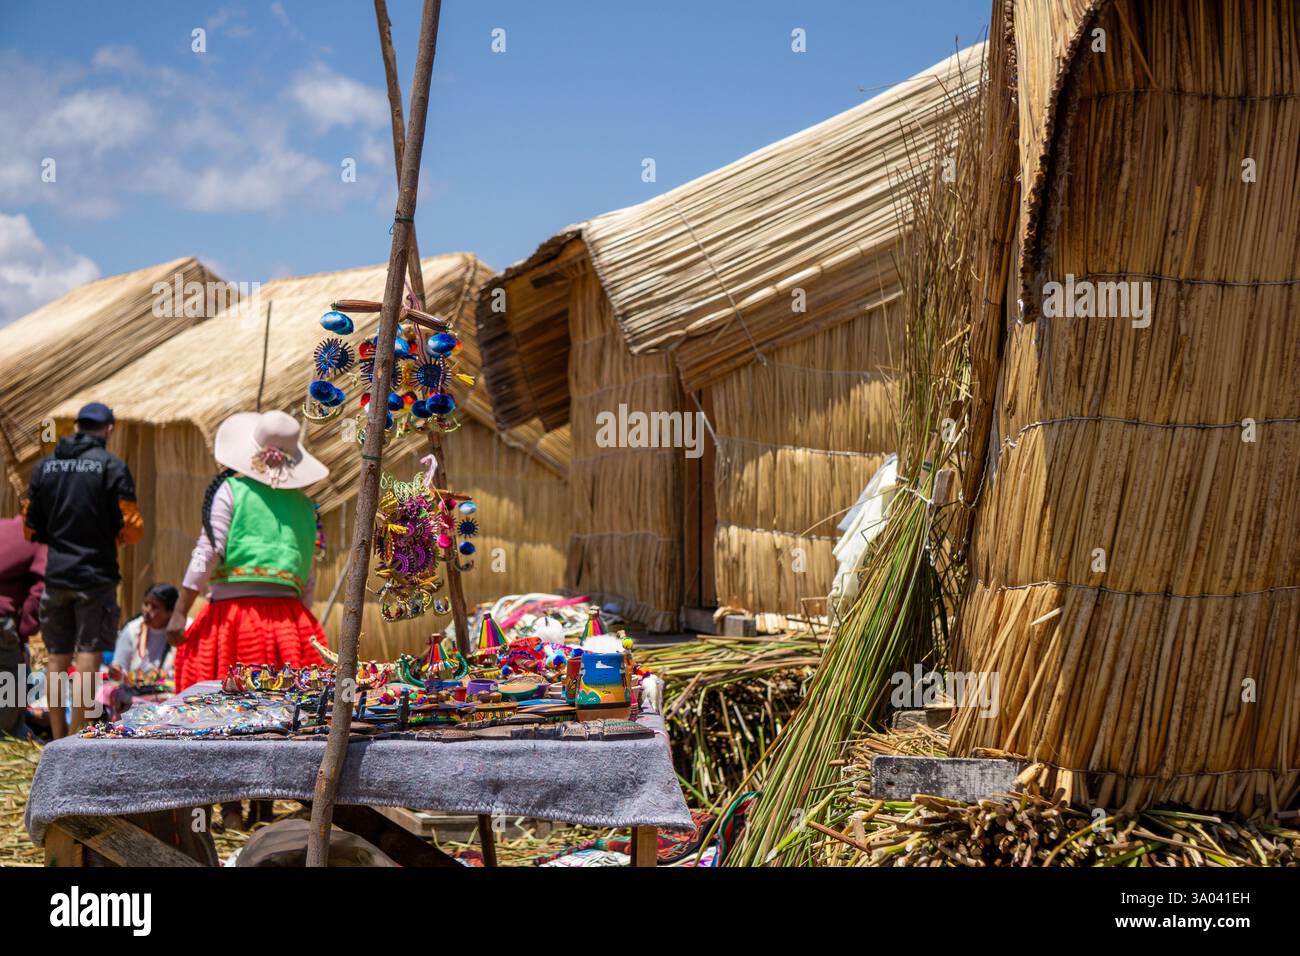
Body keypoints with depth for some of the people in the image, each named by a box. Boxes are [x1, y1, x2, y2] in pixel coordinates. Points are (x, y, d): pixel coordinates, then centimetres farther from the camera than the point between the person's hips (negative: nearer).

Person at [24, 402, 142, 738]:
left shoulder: (44, 466, 7)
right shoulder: (112, 466, -7)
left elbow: (31, 528, 9)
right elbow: (131, 528, -10)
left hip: (56, 574, 4)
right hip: (96, 575, -4)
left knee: (57, 658, 12)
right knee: (87, 658, -3)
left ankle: (58, 739, 16)